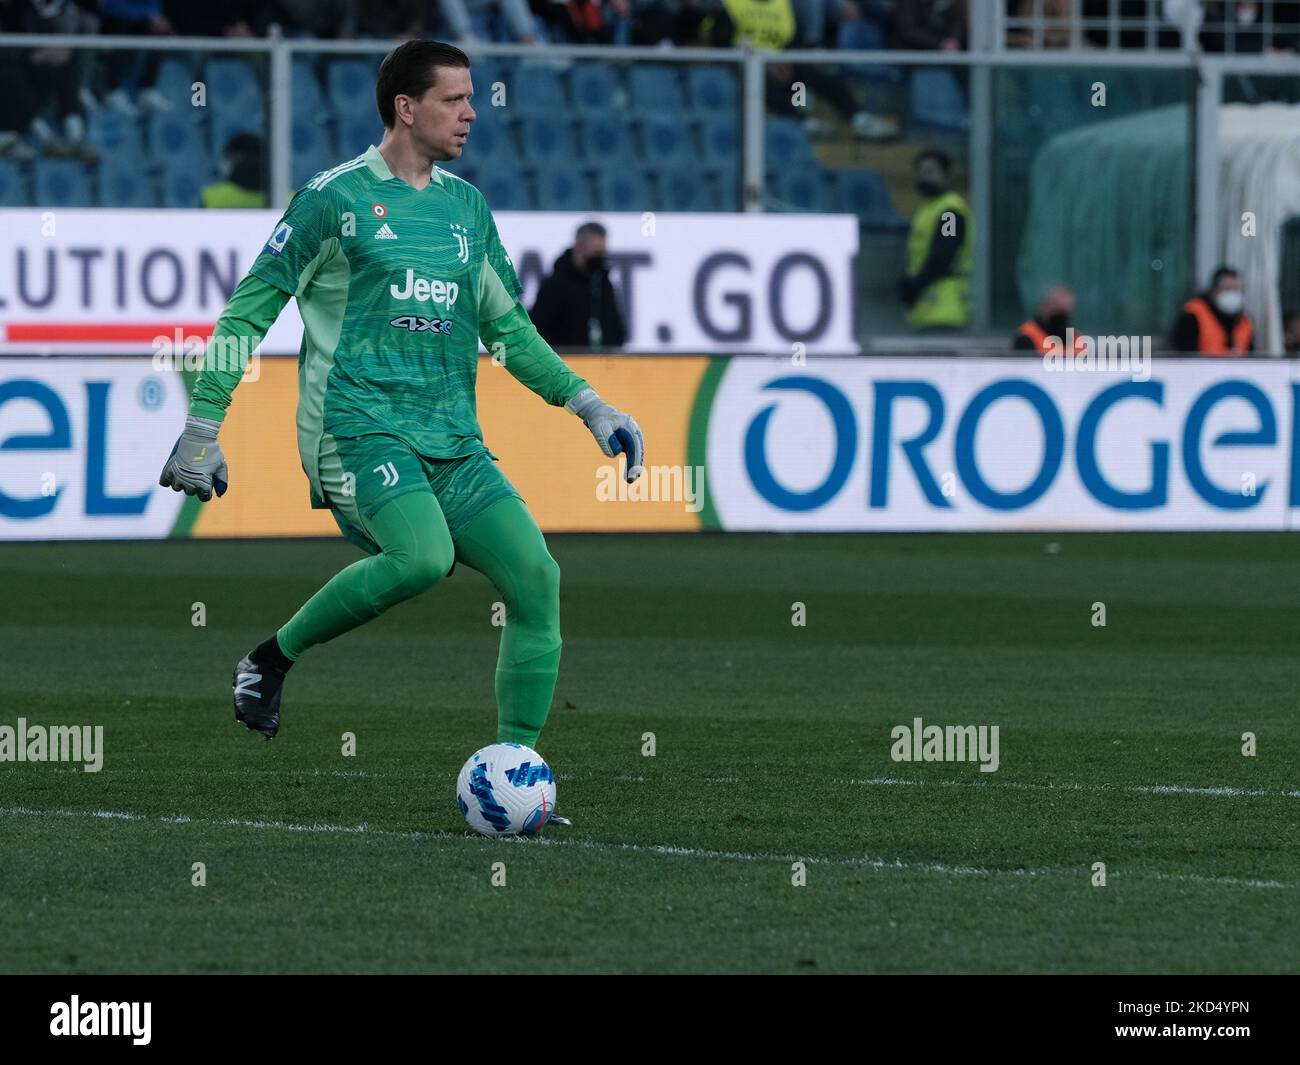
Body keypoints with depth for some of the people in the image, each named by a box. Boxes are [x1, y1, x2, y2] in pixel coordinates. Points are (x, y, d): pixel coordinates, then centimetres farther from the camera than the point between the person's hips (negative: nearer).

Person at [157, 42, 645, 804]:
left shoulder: (467, 206, 16)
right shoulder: (336, 197, -2)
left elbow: (508, 327, 25)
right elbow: (249, 311, 0)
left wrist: (588, 404, 15)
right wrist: (204, 425, -5)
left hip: (454, 445, 6)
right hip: (360, 427, -6)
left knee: (537, 577, -10)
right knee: (424, 556, -32)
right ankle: (275, 657, -10)